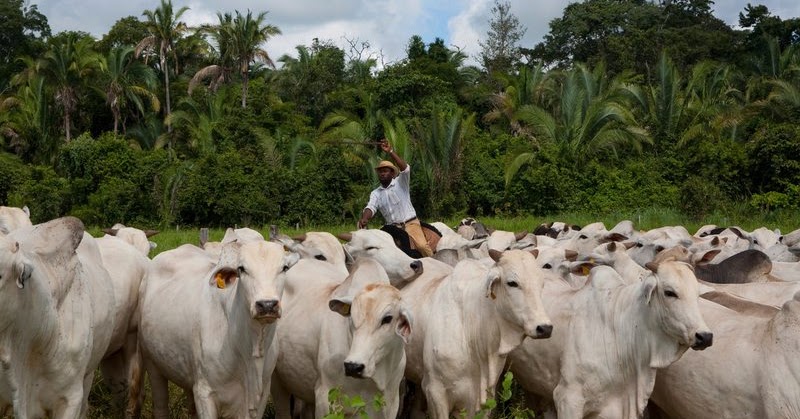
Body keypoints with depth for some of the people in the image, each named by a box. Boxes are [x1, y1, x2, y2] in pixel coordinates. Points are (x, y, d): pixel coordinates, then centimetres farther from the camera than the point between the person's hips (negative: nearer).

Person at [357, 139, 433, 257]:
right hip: (392, 228, 4)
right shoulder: (376, 193, 12)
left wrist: (390, 152, -27)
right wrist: (365, 219, -28)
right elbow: (371, 207, -5)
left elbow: (405, 168, -16)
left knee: (422, 246, -24)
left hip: (410, 223, -4)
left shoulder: (400, 183, 3)